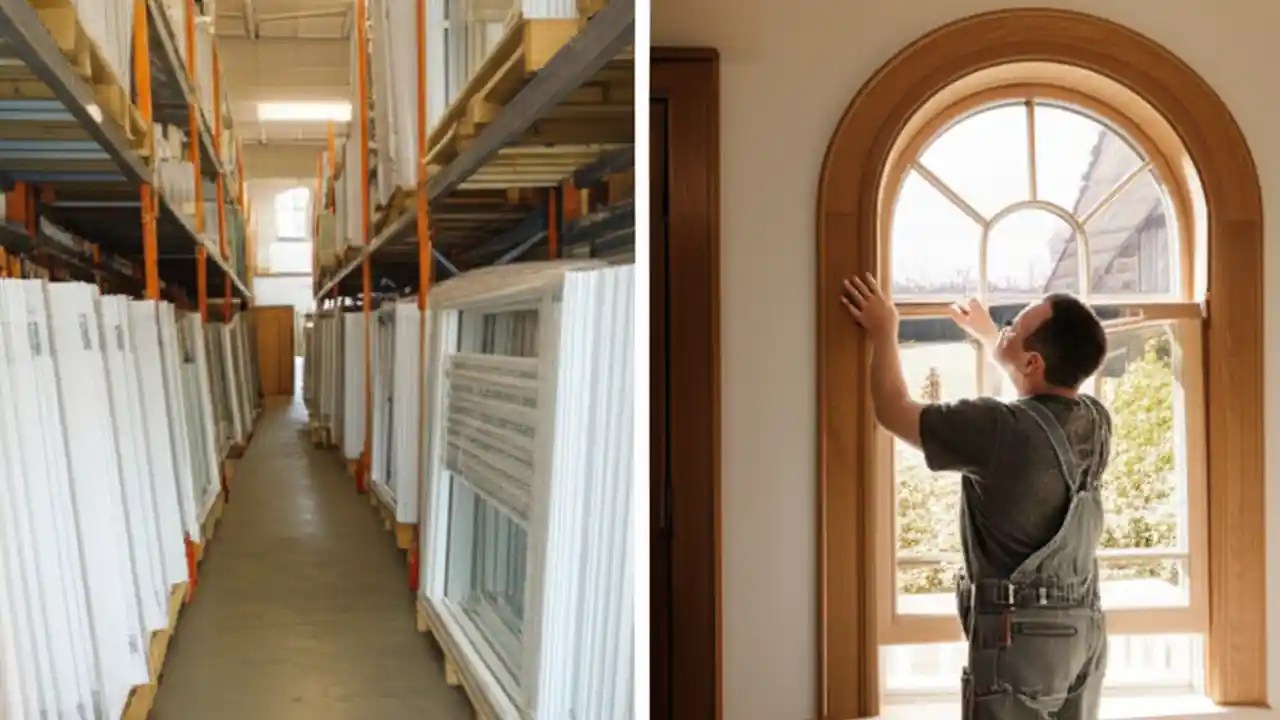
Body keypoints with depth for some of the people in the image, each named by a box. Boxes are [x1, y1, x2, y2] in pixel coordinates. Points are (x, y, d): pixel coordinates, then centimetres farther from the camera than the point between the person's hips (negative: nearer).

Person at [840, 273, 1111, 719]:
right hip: (1084, 627, 8)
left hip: (1020, 632, -7)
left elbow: (894, 411, -7)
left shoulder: (1000, 430, -21)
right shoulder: (1095, 422, 2)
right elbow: (1043, 391, 27)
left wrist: (884, 332, 8)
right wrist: (984, 334, 40)